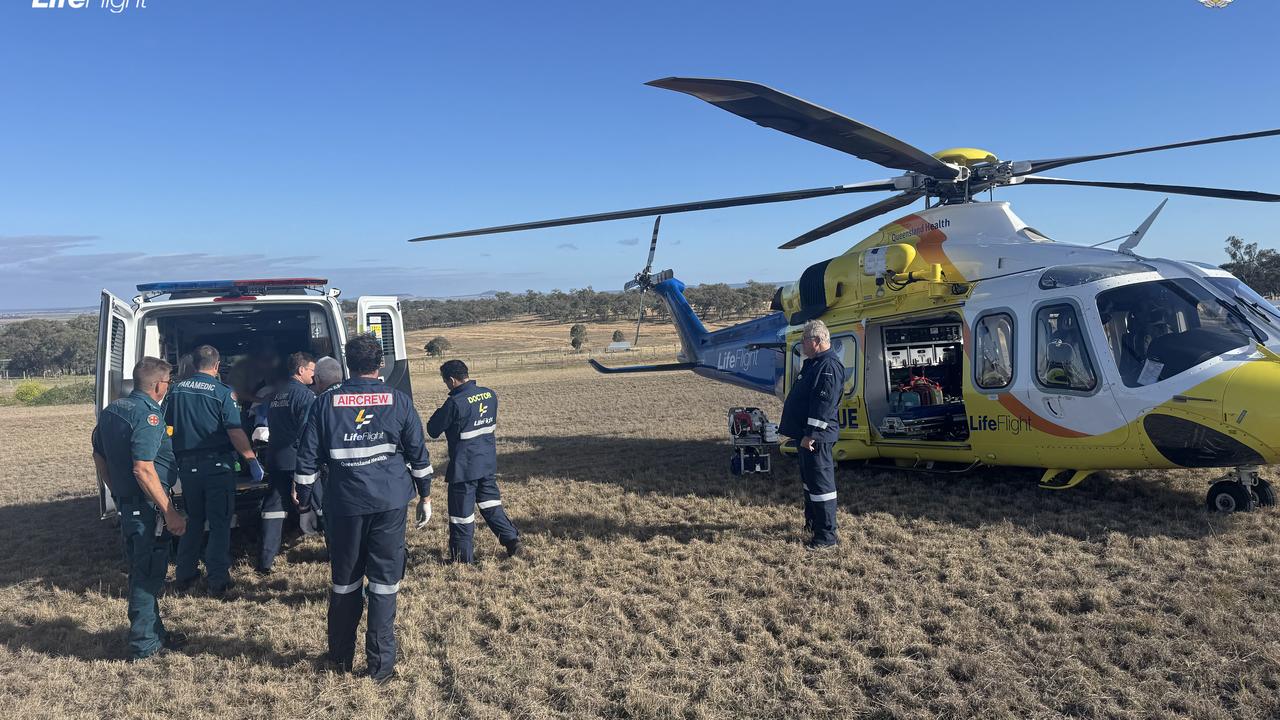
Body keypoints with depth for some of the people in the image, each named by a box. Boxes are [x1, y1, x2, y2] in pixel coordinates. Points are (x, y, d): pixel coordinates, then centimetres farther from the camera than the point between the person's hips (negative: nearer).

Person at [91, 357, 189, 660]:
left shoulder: (110, 410, 10)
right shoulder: (147, 414, -19)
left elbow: (99, 458, 18)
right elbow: (143, 469, -26)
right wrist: (170, 512, -23)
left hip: (125, 502, 10)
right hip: (146, 507, -9)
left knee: (141, 570, 18)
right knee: (149, 574, 1)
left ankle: (154, 632, 31)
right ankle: (144, 644, 10)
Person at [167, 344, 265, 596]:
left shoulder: (176, 390, 4)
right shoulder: (222, 393, -12)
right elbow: (235, 433, -17)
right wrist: (253, 461, -11)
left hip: (187, 466, 5)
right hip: (217, 466, -5)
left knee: (192, 521, 19)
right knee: (219, 524, 3)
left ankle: (184, 575, 26)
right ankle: (218, 581, 4)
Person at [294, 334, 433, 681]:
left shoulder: (326, 402, -1)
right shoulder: (399, 401, -2)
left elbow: (307, 458, 1)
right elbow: (419, 453, 2)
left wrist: (304, 503, 10)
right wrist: (425, 495, 12)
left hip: (344, 504, 1)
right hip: (390, 503, -1)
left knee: (345, 582, 15)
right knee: (384, 581, 6)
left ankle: (341, 658, 28)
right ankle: (380, 664, 10)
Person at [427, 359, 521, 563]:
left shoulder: (455, 403, -19)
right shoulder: (490, 395, 1)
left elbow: (433, 430, -9)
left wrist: (441, 412, 8)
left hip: (464, 466, -6)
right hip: (488, 462, 7)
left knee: (461, 512, 5)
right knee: (491, 504, 20)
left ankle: (461, 558, 14)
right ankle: (512, 540, 16)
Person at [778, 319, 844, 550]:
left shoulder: (829, 366, -19)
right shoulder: (812, 363, 15)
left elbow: (824, 405, -25)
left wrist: (811, 435, -25)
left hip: (816, 437, -11)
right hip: (804, 434, 11)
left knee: (820, 482, -6)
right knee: (809, 479, 21)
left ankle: (827, 535, 0)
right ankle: (812, 521, 36)